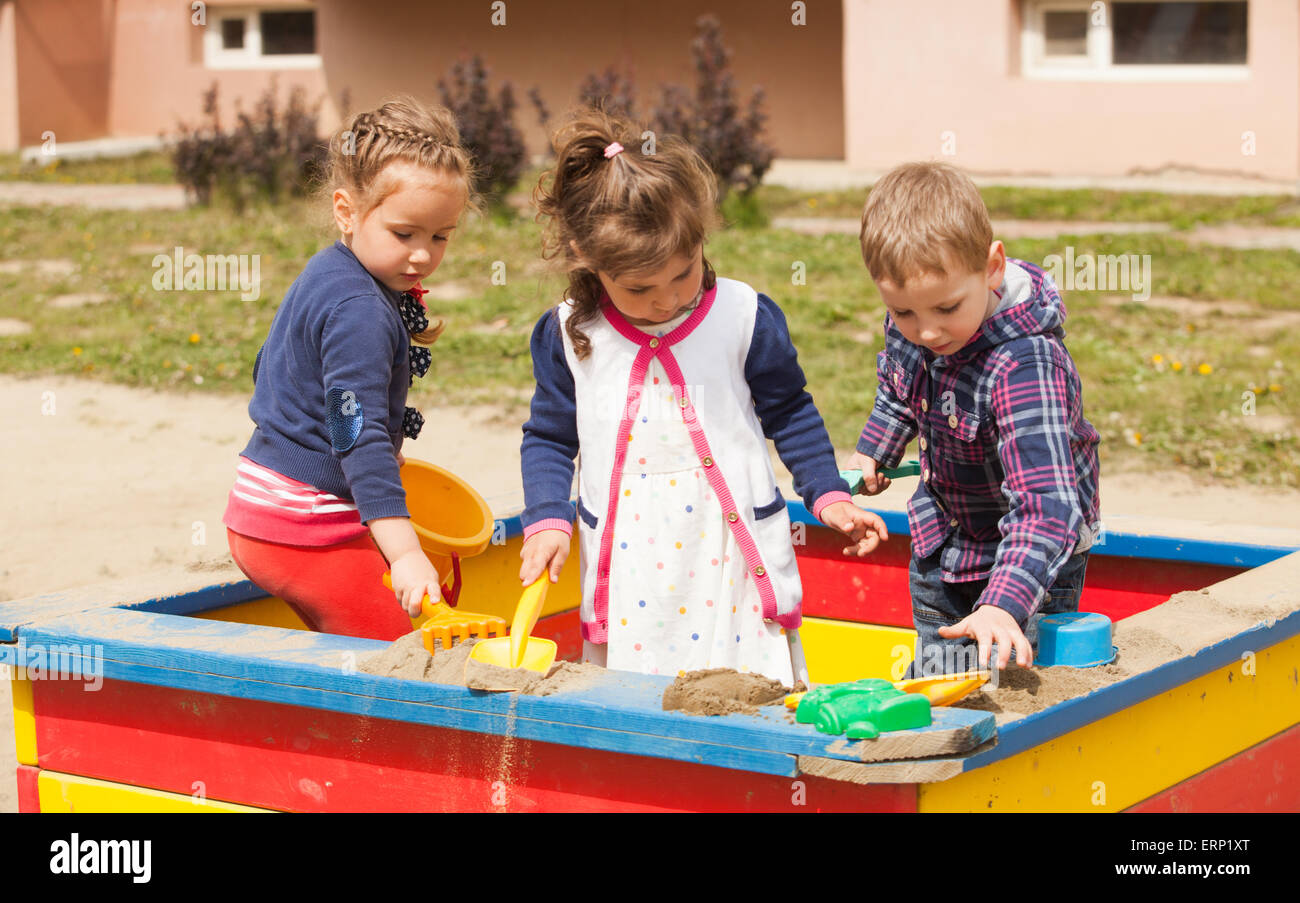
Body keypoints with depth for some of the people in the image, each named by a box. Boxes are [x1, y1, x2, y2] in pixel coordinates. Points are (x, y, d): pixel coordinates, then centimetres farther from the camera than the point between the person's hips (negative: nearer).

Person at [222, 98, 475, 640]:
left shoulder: (326, 276, 11)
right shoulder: (360, 314, -21)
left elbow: (268, 371, 26)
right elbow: (360, 437, -28)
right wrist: (404, 554, -34)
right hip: (305, 532, -10)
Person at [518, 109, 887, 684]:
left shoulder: (743, 318, -5)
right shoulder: (567, 335, -2)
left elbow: (789, 414, 8)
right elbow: (549, 437, 10)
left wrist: (829, 496, 2)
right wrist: (547, 520, -3)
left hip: (733, 555, -1)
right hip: (627, 566, 1)